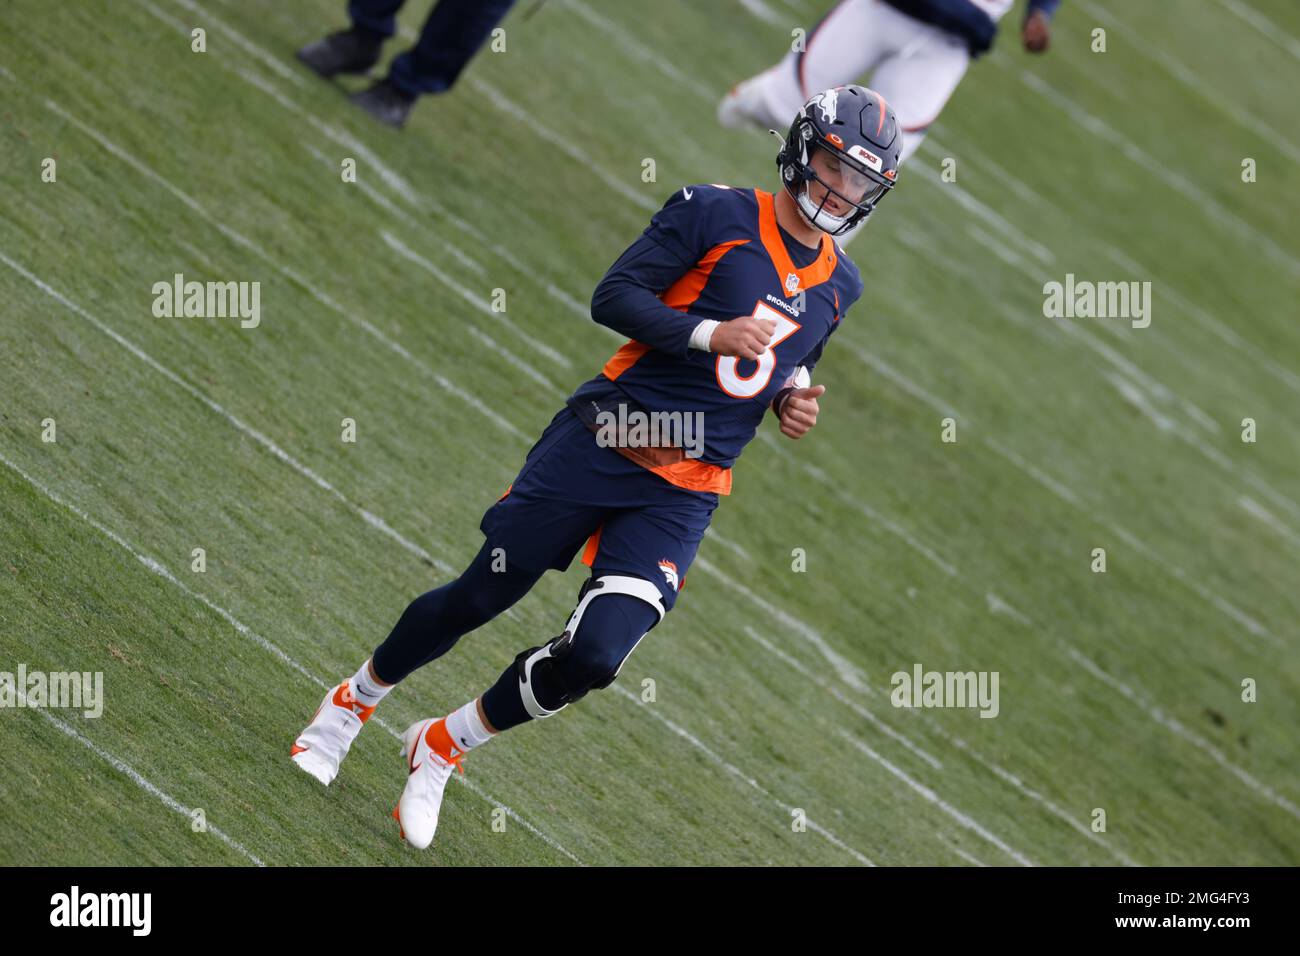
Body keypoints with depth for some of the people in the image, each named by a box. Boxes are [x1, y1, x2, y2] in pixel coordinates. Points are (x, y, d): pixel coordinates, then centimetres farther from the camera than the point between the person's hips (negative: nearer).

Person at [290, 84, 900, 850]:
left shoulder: (840, 285, 13)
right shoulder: (719, 214, -4)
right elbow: (614, 298, -9)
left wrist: (793, 400, 8)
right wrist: (712, 334, -20)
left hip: (685, 492, 4)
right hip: (603, 440, -4)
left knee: (594, 658, -11)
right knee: (480, 597, 3)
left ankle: (443, 750, 11)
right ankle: (354, 703, 29)